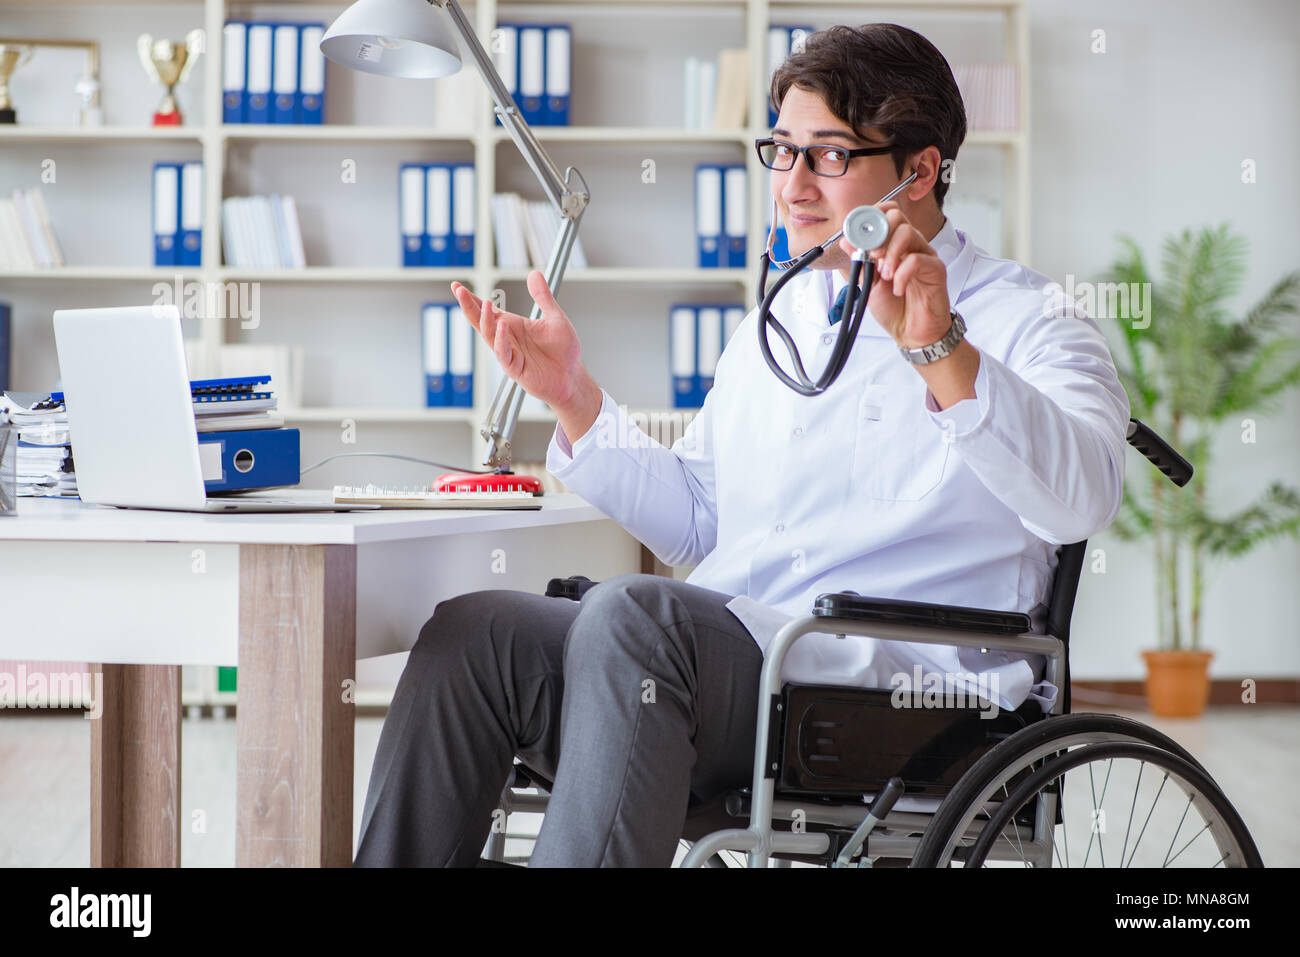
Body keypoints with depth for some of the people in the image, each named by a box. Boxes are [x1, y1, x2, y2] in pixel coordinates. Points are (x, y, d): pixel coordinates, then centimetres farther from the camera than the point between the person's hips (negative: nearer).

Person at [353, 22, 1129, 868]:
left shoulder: (1027, 323, 4)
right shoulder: (773, 322, 27)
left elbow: (1082, 498, -17)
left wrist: (941, 350, -29)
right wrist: (577, 401, 17)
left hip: (898, 683, -7)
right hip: (725, 661, 7)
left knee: (632, 616, -33)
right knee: (474, 630, -16)